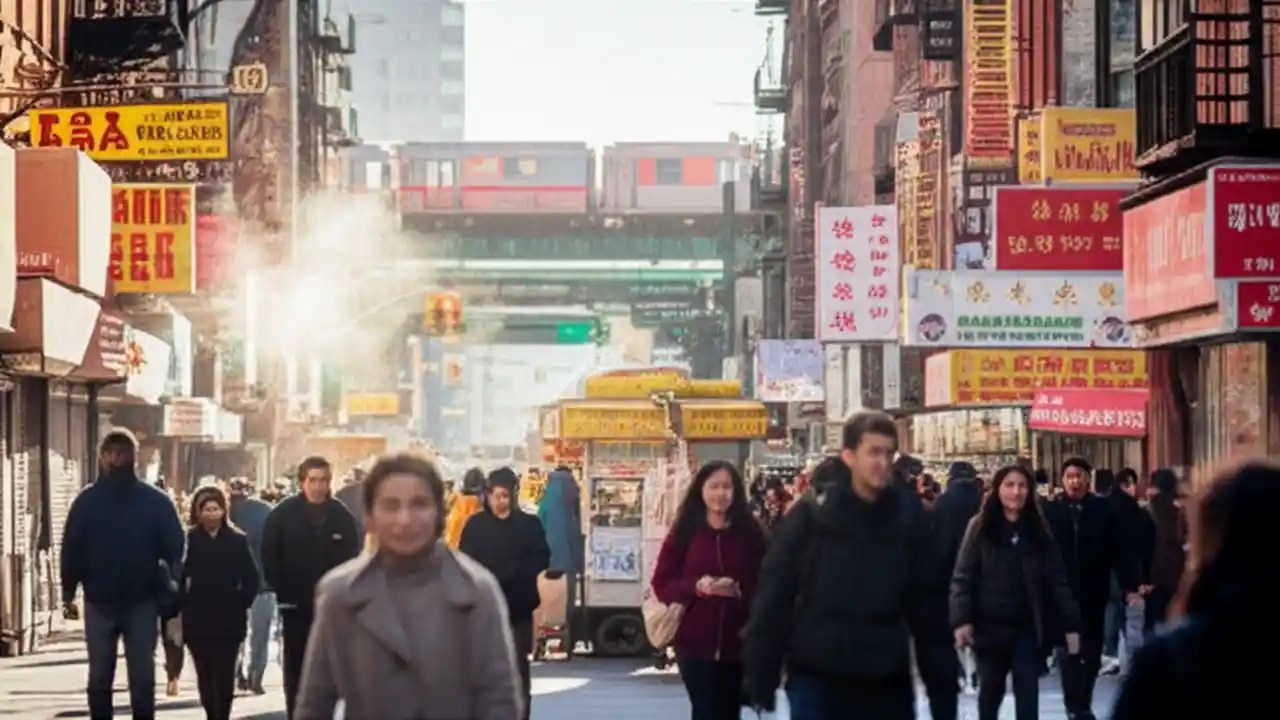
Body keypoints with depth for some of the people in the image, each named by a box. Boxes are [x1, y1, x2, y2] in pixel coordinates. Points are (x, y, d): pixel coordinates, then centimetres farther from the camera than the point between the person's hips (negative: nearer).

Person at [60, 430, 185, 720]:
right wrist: (68, 594, -1)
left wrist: (152, 592, -6)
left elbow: (173, 550, -1)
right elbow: (71, 550, 2)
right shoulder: (87, 501, 1)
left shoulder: (156, 501, -2)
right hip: (99, 601, 1)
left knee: (142, 677, 2)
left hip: (142, 601, -1)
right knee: (99, 677, 6)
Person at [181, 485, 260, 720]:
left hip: (229, 620, 0)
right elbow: (178, 577, -2)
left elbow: (251, 578, 4)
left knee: (224, 673, -3)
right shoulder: (189, 540, 0)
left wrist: (241, 605, -3)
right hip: (197, 619, 0)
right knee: (205, 673, 4)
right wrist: (184, 606, -7)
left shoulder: (237, 540, 3)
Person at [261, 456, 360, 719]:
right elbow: (270, 558, -3)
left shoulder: (341, 515, -2)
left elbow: (351, 559, 2)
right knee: (295, 668, 5)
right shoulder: (283, 514, -5)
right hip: (295, 604, -1)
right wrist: (281, 591, -8)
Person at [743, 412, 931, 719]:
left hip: (887, 682, 3)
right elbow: (773, 596, -5)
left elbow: (922, 597, 3)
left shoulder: (907, 517, 1)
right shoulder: (811, 515, -7)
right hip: (818, 680, -3)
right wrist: (761, 678, -8)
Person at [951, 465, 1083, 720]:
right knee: (990, 690, 13)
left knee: (1027, 694, -5)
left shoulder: (1038, 530, 4)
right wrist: (962, 620, -16)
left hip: (1027, 628, 0)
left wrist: (1071, 624, -5)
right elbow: (963, 577, -4)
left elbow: (1057, 579, 1)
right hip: (989, 627, 0)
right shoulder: (981, 527, 0)